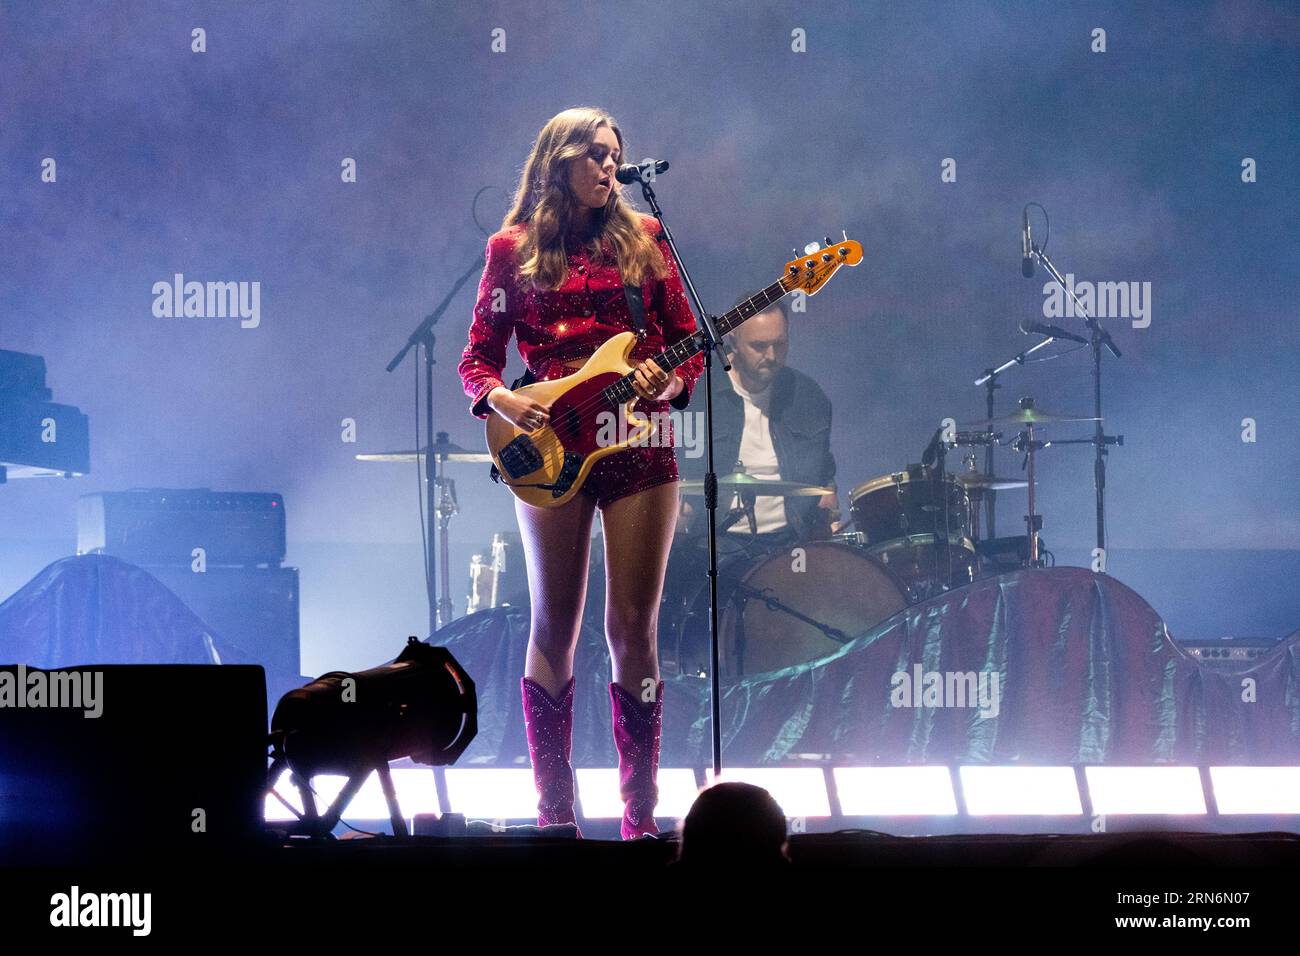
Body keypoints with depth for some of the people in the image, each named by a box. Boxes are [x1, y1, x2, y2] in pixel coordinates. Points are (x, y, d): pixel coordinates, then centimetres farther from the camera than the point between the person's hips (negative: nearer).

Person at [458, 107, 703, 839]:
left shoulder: (642, 239, 11)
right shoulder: (516, 249, 7)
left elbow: (688, 339, 11)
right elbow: (478, 357, 7)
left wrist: (673, 382, -10)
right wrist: (500, 399, -13)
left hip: (639, 444, 1)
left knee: (634, 626, -1)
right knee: (554, 627, 0)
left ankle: (641, 813, 4)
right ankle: (555, 811, 6)